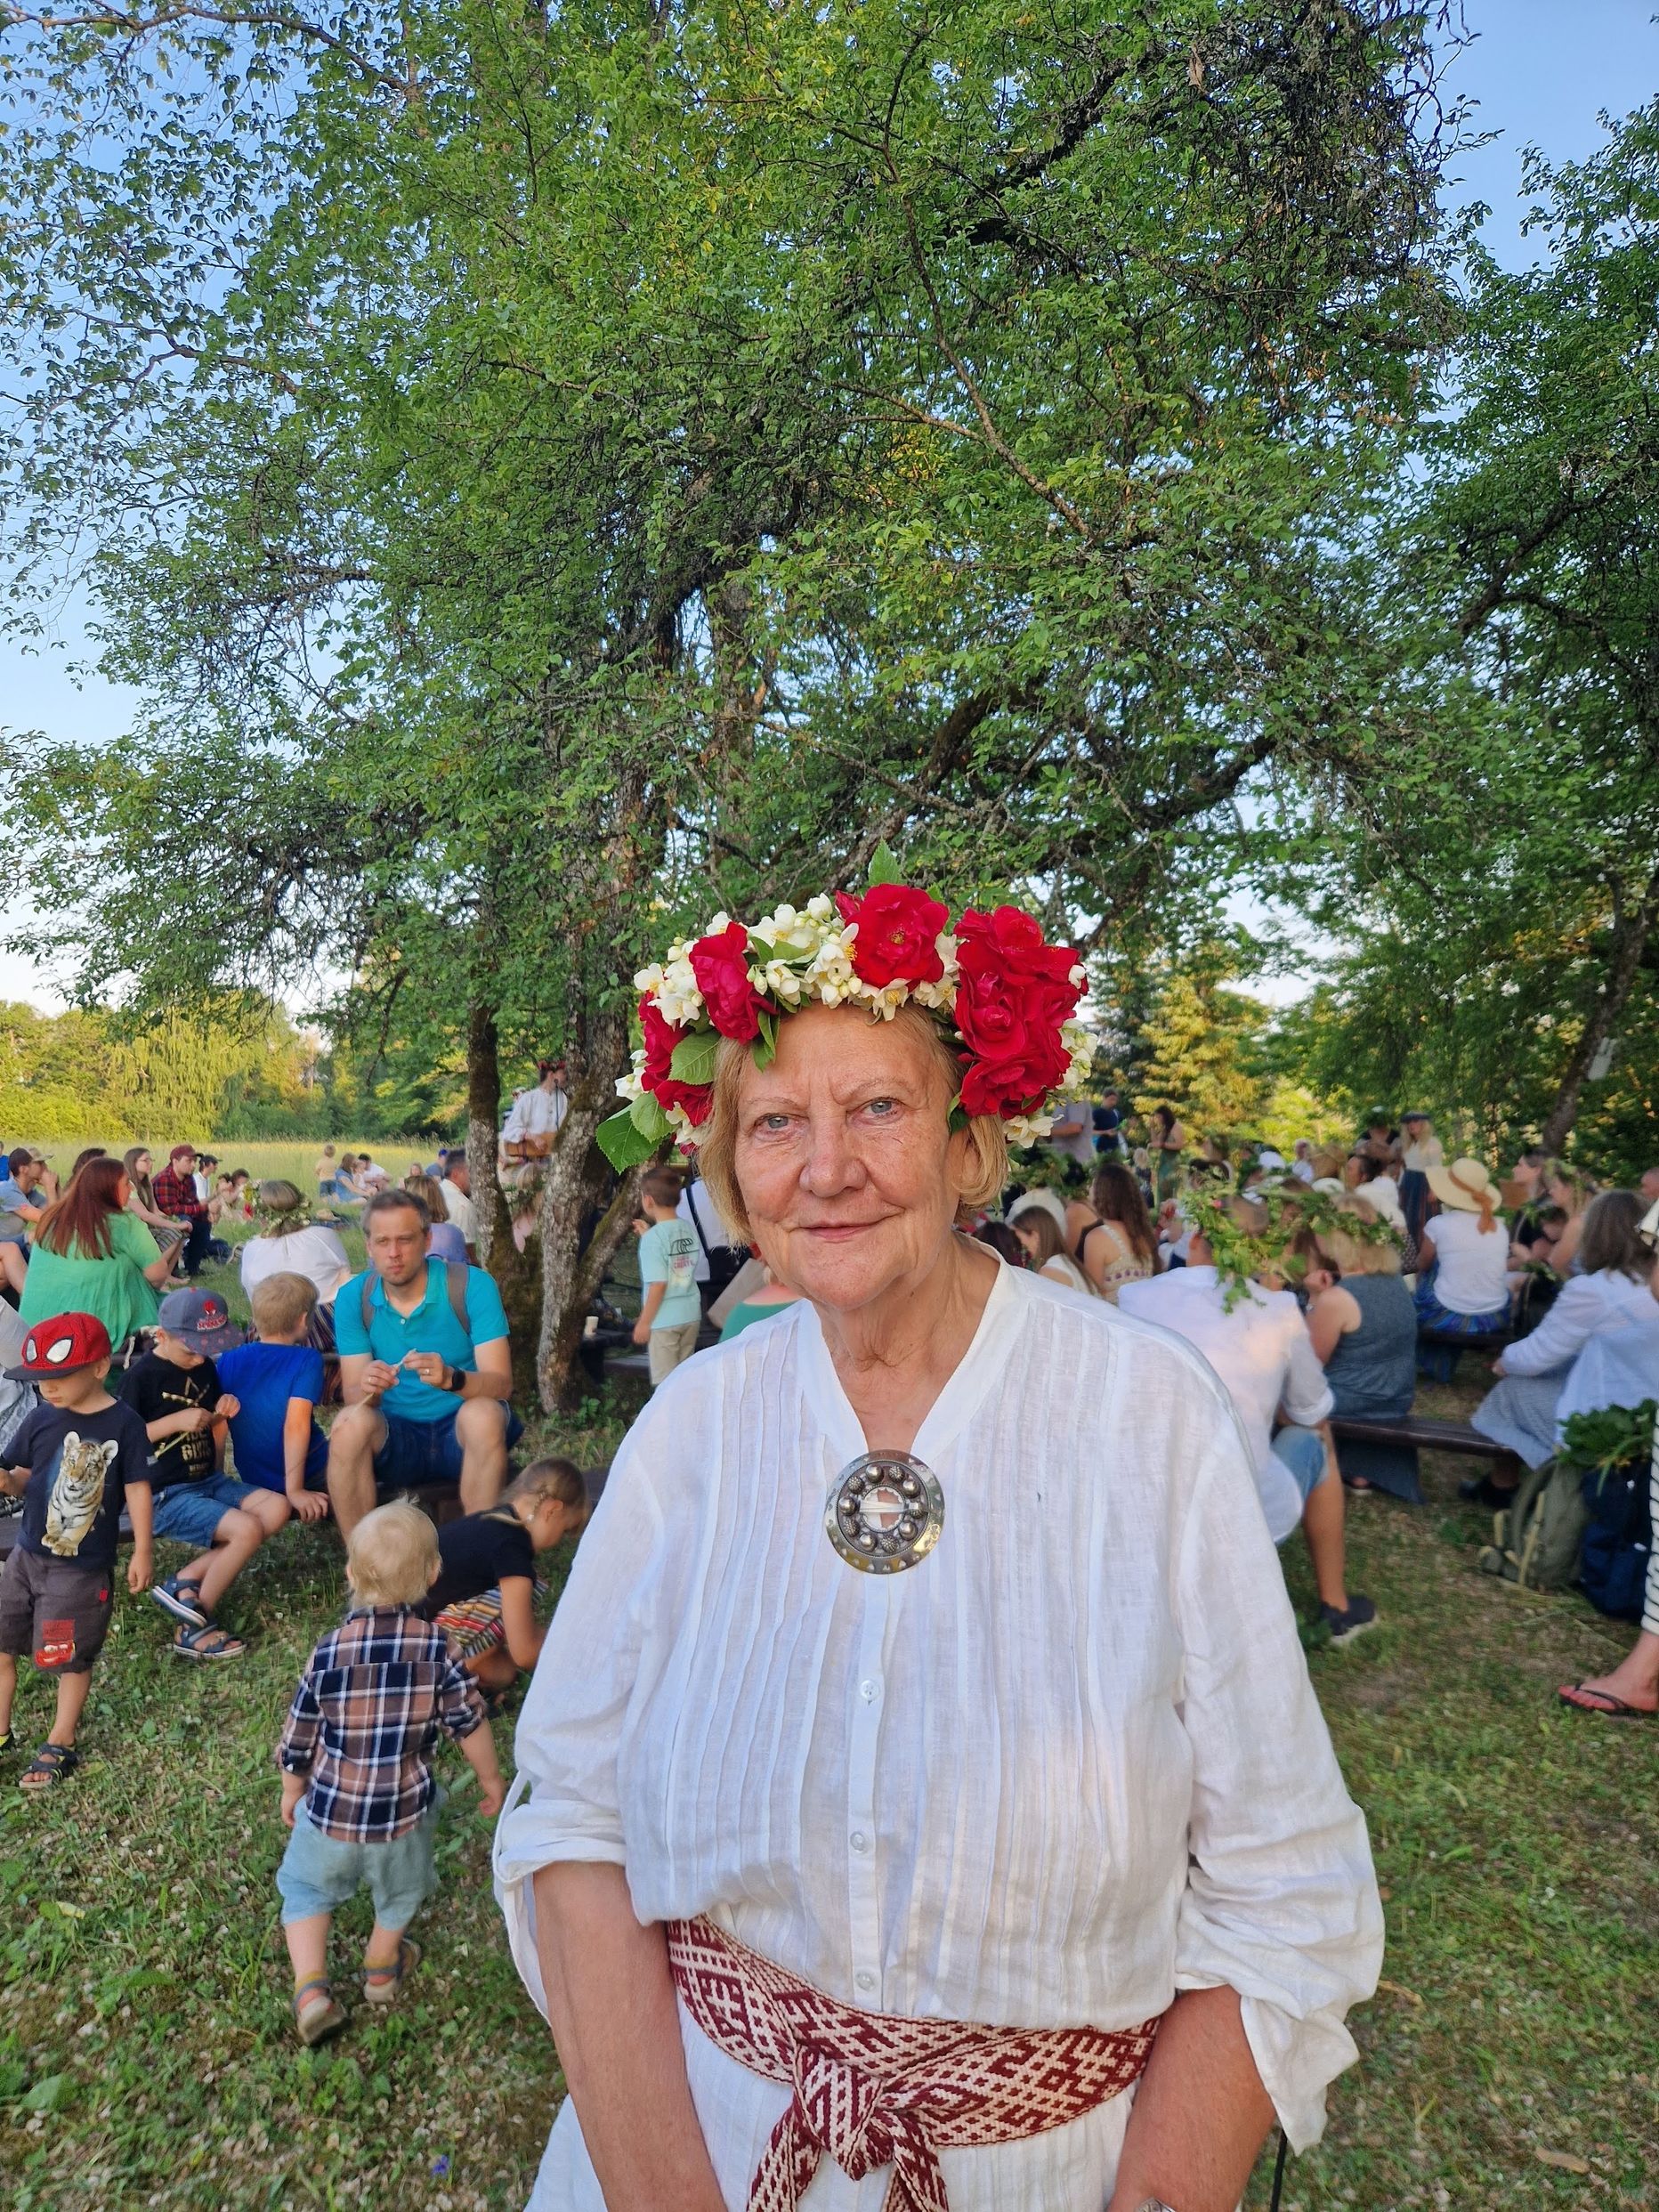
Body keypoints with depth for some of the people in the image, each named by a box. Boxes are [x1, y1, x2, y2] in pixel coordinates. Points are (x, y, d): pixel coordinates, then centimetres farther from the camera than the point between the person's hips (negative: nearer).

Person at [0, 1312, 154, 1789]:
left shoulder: (123, 1423, -14)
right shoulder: (41, 1419, -3)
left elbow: (137, 1488, -9)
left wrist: (142, 1551, -6)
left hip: (84, 1569, -5)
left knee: (71, 1659, 9)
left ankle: (60, 1745, 27)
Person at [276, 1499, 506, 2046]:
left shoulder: (328, 1653, -16)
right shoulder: (437, 1648, -19)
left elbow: (296, 1742, -5)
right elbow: (470, 1724, -12)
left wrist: (291, 1794, 15)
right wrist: (491, 1780, 6)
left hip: (328, 1811, 0)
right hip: (403, 1812, 0)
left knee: (307, 1887, 26)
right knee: (399, 1889, 28)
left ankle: (311, 1987, 15)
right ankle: (382, 1967, 47)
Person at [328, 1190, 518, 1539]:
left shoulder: (471, 1286, -12)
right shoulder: (353, 1298, -3)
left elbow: (501, 1383, -18)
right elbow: (352, 1393, -5)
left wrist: (451, 1378, -40)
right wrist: (368, 1389, -30)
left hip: (462, 1433, -2)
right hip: (393, 1437, 2)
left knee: (483, 1414, -34)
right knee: (350, 1423, -28)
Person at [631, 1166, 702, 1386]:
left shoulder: (653, 1237, -17)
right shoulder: (689, 1230, 2)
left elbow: (658, 1284, -19)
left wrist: (644, 1321, -10)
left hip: (665, 1320, -7)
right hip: (691, 1316, 7)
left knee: (665, 1382, 4)